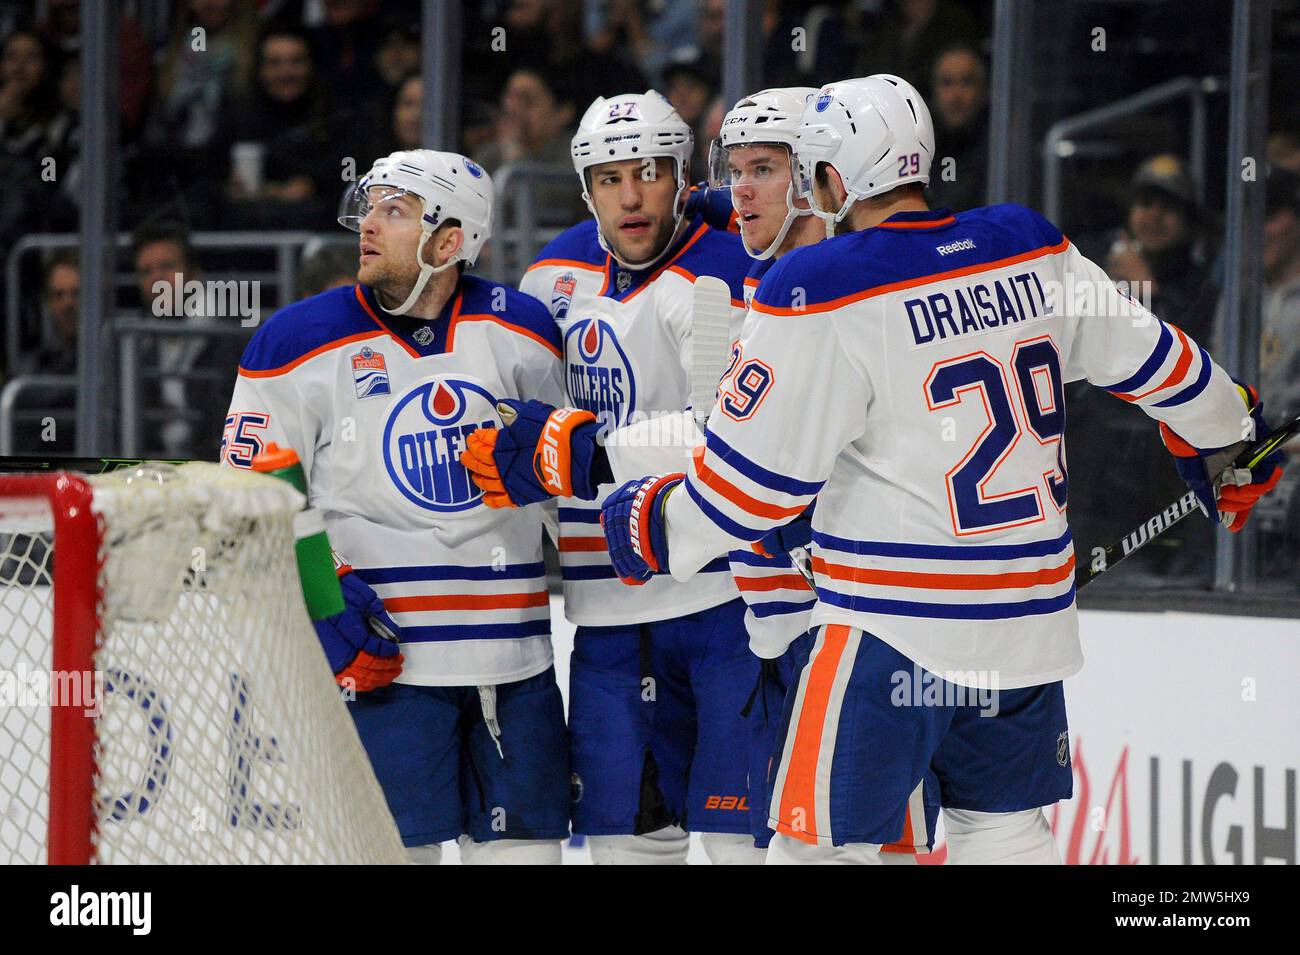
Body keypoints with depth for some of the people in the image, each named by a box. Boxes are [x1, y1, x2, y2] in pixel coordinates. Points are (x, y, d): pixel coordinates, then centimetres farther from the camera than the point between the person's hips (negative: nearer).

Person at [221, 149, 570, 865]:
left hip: (513, 659, 3)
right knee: (395, 845, -6)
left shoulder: (520, 331, 6)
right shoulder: (300, 343, -3)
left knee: (523, 842, 6)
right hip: (382, 660, -3)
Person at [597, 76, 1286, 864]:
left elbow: (754, 476, -11)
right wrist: (1233, 433, 33)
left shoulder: (823, 296, -14)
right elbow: (1153, 358, 14)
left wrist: (654, 529, 7)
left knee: (824, 842, 0)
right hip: (1031, 617, 6)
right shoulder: (1035, 252, 3)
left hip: (897, 632, -6)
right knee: (1006, 829, 16)